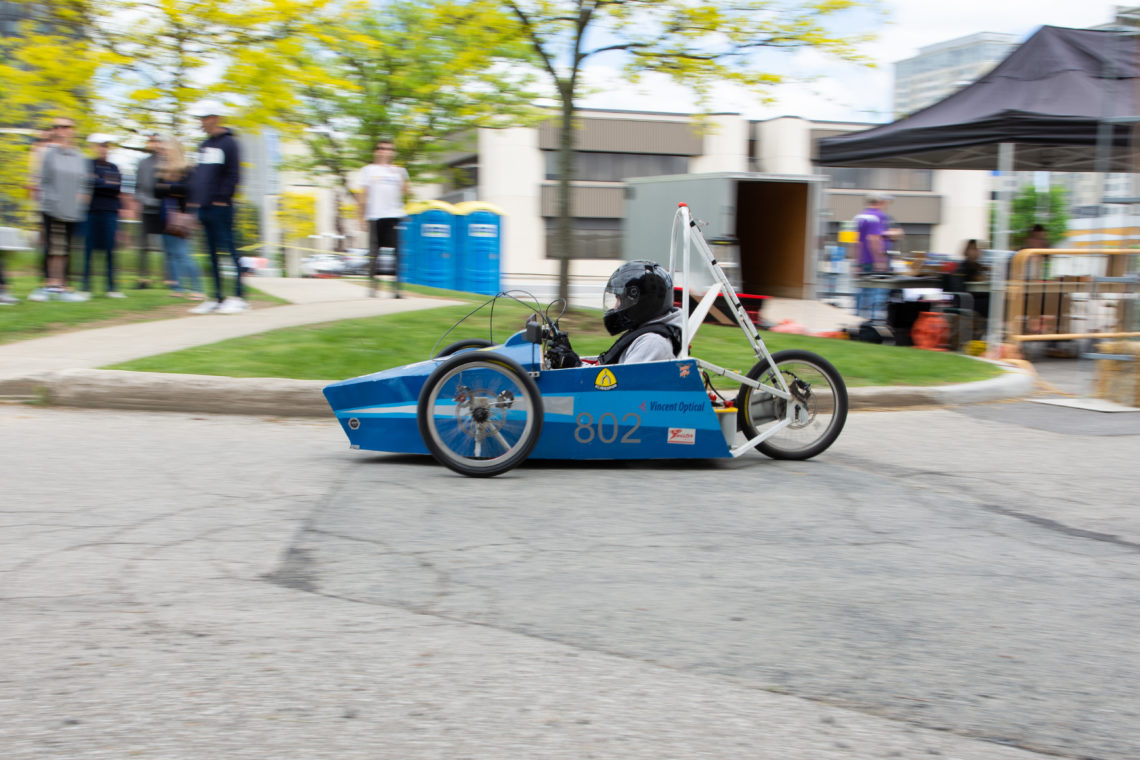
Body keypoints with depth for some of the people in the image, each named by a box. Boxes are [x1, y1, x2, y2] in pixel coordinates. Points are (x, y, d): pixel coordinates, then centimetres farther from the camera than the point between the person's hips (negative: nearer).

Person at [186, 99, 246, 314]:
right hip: (204, 208, 8)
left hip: (221, 208, -8)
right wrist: (193, 200, 13)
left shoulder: (229, 143, -4)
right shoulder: (204, 146, 19)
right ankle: (218, 298, 10)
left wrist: (222, 198, -15)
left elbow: (233, 175, -10)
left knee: (227, 250, -7)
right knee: (213, 254, 7)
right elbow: (198, 175, 21)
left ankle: (237, 297, -5)